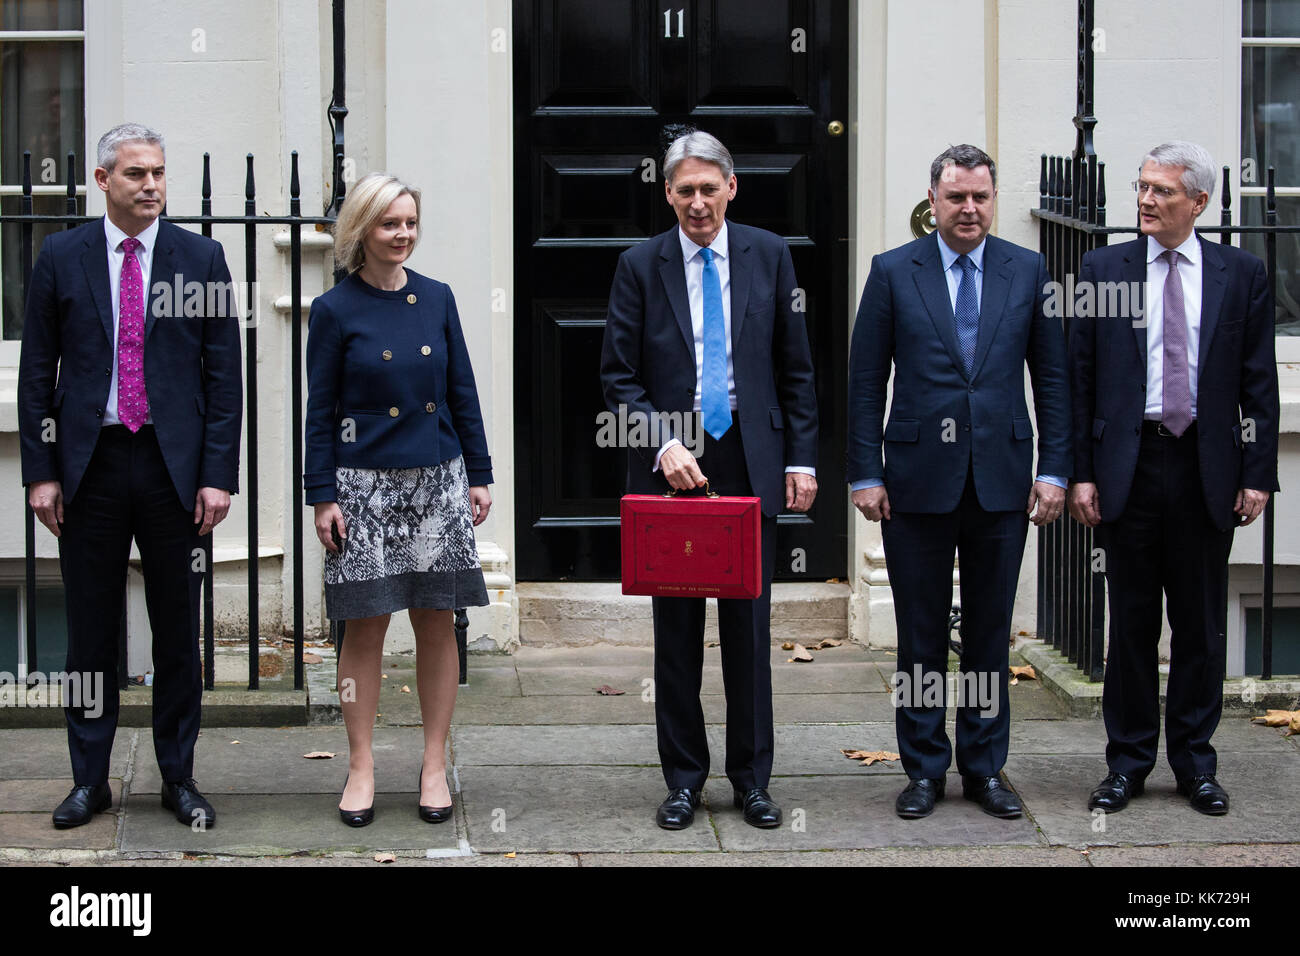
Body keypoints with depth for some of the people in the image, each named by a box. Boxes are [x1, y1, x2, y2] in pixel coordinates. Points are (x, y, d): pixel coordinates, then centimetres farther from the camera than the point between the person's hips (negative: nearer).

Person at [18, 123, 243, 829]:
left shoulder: (202, 258, 3)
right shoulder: (62, 257, 4)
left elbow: (224, 374, 1)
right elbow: (37, 373, 5)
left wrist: (219, 474, -6)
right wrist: (41, 471, -2)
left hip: (174, 464, 0)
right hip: (90, 463, 0)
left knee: (177, 630, 7)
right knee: (90, 630, 7)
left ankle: (179, 777, 17)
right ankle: (89, 779, 17)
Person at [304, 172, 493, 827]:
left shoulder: (436, 298, 7)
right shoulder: (335, 310, -3)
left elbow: (462, 393, 11)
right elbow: (321, 410, -1)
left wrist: (479, 474, 8)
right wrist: (322, 496, -5)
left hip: (438, 480, 3)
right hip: (366, 485, -3)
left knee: (436, 623, 5)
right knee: (365, 626, 1)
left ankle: (434, 766, 14)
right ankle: (360, 767, 11)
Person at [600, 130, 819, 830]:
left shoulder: (768, 256, 5)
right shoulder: (640, 266, 1)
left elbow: (795, 367, 7)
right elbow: (618, 376, -1)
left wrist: (801, 457, 1)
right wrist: (662, 444, -14)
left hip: (751, 460, 1)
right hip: (671, 465, 0)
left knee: (749, 627, 5)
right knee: (676, 629, 6)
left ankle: (751, 778, 15)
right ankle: (684, 779, 16)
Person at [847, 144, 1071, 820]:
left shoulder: (1027, 272, 6)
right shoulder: (893, 272, 2)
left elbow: (1052, 377, 7)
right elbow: (865, 381, 2)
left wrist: (1053, 471, 1)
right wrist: (865, 474, -4)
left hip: (1001, 480, 1)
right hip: (918, 481, -1)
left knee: (990, 632, 9)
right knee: (920, 636, 5)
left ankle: (984, 766, 19)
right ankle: (924, 769, 16)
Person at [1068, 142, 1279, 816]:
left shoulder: (1241, 274, 4)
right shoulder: (1103, 268, 4)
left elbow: (1259, 383, 4)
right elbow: (1079, 378, 3)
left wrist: (1258, 474, -3)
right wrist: (1080, 473, -3)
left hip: (1208, 469, 0)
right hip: (1127, 464, 0)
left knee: (1201, 625, 7)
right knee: (1131, 622, 6)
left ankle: (1195, 762, 18)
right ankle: (1127, 761, 16)